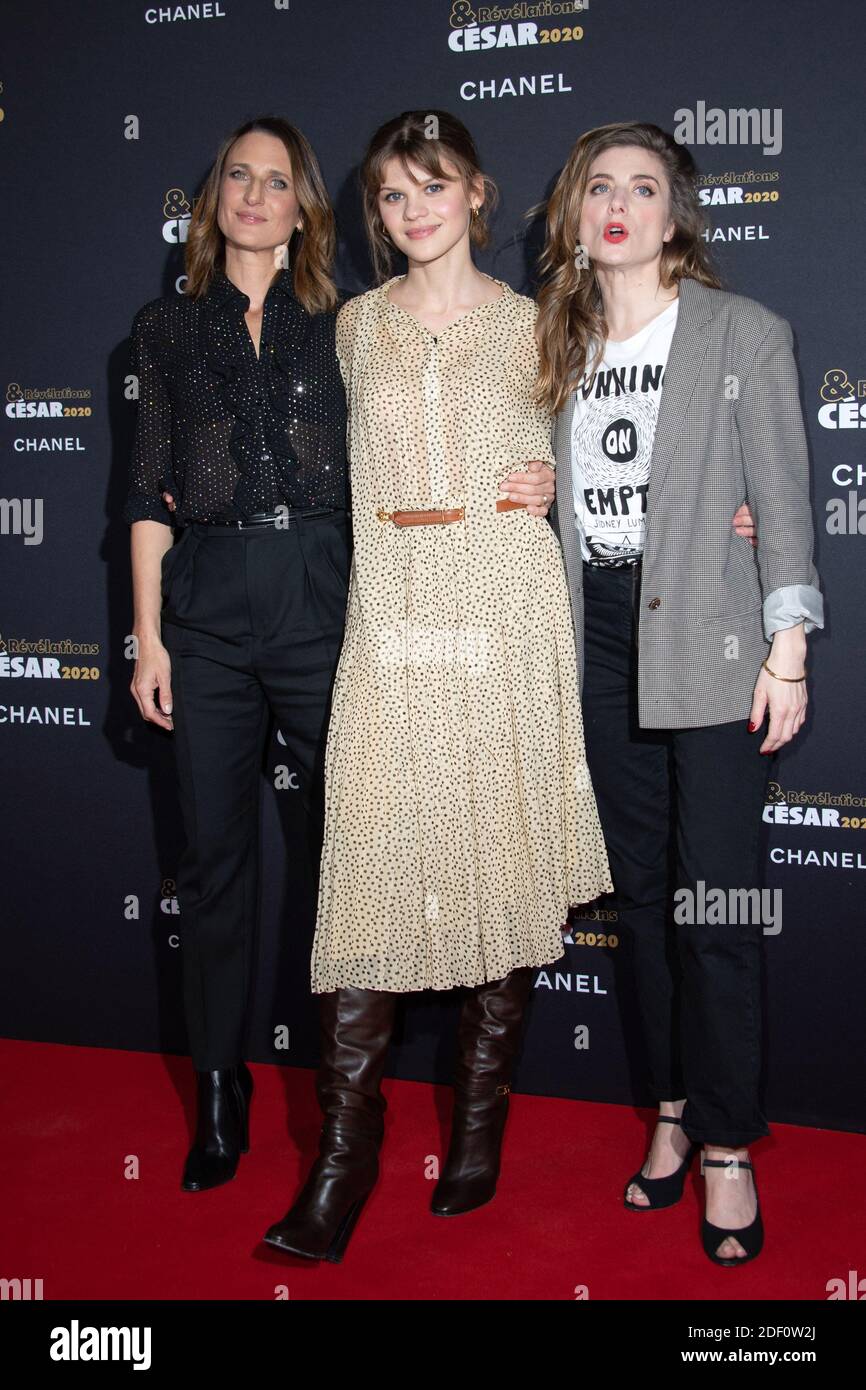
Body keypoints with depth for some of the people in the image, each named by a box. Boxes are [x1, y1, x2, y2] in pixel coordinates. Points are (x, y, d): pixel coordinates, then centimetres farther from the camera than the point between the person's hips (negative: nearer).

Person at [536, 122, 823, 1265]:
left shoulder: (746, 333, -1)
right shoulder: (564, 341, 12)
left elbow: (783, 501, -3)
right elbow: (562, 497, 14)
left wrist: (787, 655, -8)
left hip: (708, 637, -4)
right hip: (601, 639, 5)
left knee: (717, 901, -5)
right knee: (641, 886, 10)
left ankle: (726, 1148, 8)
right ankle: (673, 1110, 23)